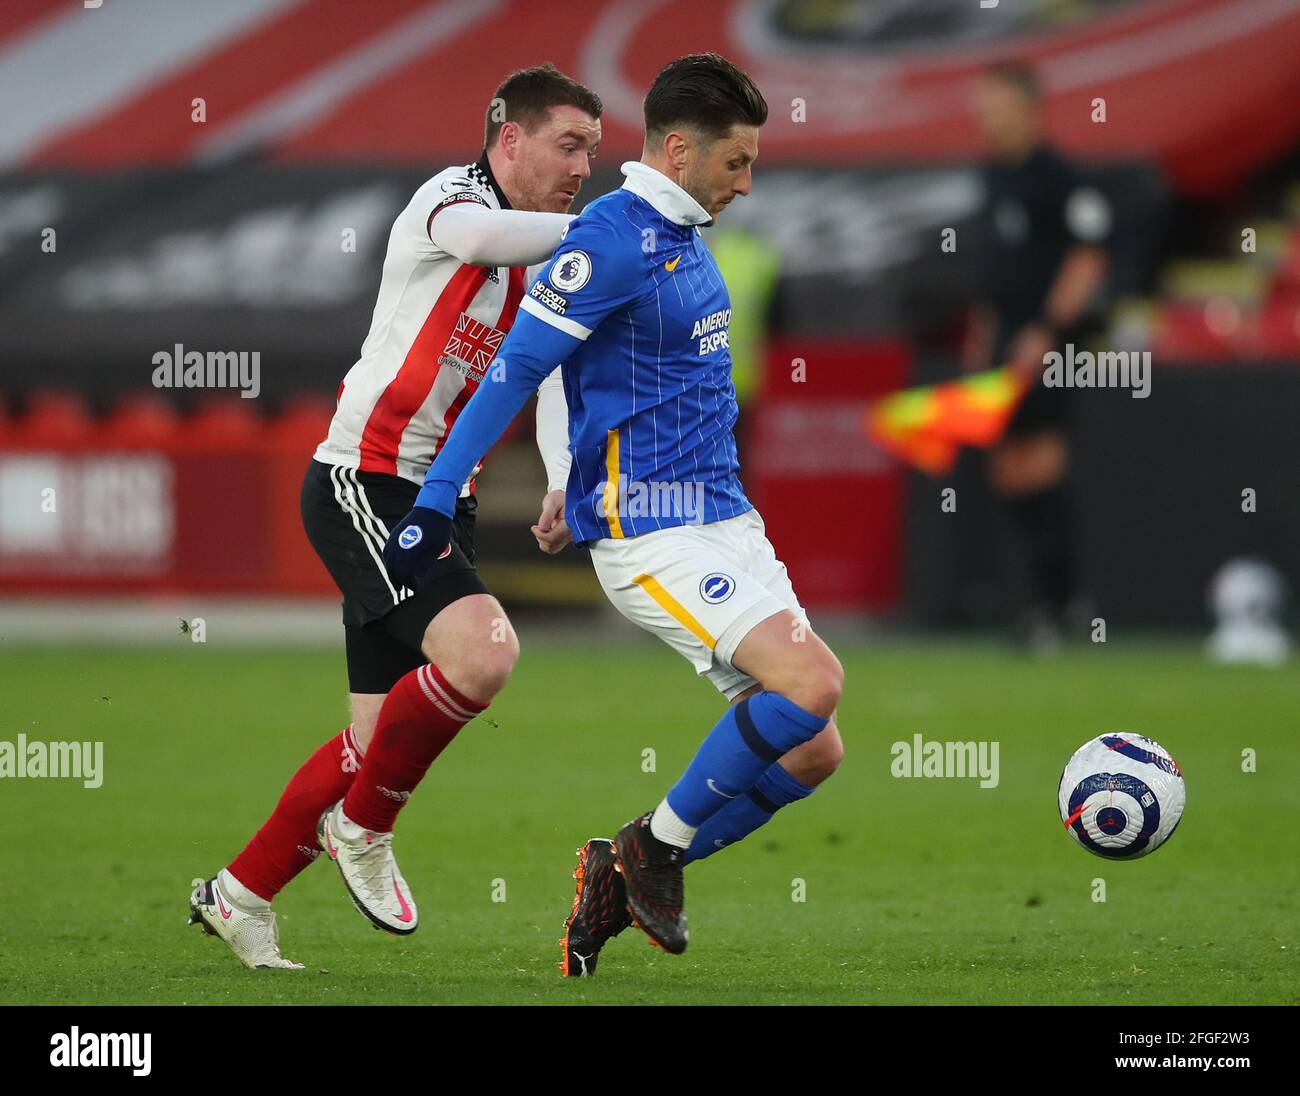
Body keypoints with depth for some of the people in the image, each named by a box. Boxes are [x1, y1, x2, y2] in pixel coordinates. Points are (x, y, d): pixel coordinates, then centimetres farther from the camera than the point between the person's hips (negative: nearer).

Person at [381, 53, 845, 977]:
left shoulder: (684, 236, 15)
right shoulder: (613, 240, -14)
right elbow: (514, 371, -14)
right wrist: (436, 504, -16)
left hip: (723, 518, 9)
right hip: (651, 532, -9)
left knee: (812, 750, 2)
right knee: (811, 683, -23)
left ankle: (628, 874, 14)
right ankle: (659, 847, -5)